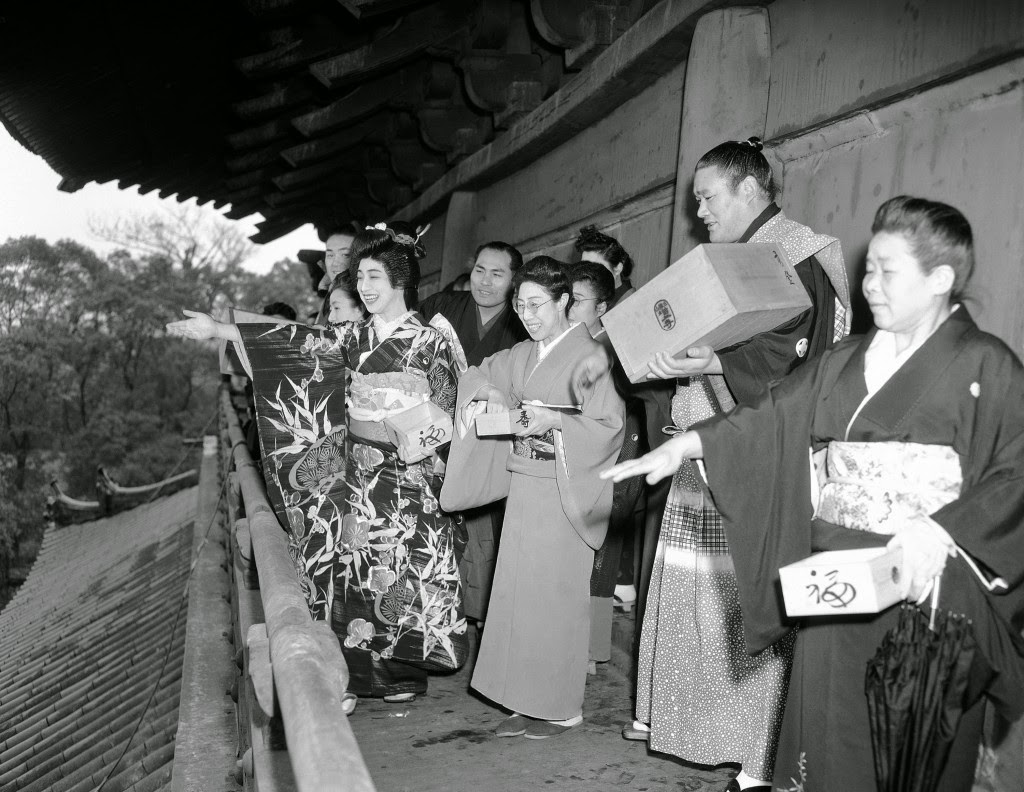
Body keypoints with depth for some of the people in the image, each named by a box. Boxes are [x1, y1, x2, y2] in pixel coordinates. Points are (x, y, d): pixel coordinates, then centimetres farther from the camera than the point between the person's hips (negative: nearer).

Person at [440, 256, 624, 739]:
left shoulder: (588, 355, -11)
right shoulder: (522, 355, 10)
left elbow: (610, 423, -14)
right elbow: (480, 376, 22)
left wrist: (554, 422, -23)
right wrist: (484, 400, 1)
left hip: (564, 490, -7)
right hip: (524, 484, 7)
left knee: (555, 594, -1)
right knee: (517, 591, 9)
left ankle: (562, 706, 13)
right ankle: (527, 703, 20)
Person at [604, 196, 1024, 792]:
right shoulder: (844, 363, 13)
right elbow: (772, 416, 9)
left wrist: (943, 531, -21)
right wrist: (683, 445, -2)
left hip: (927, 585, -5)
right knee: (829, 739, 10)